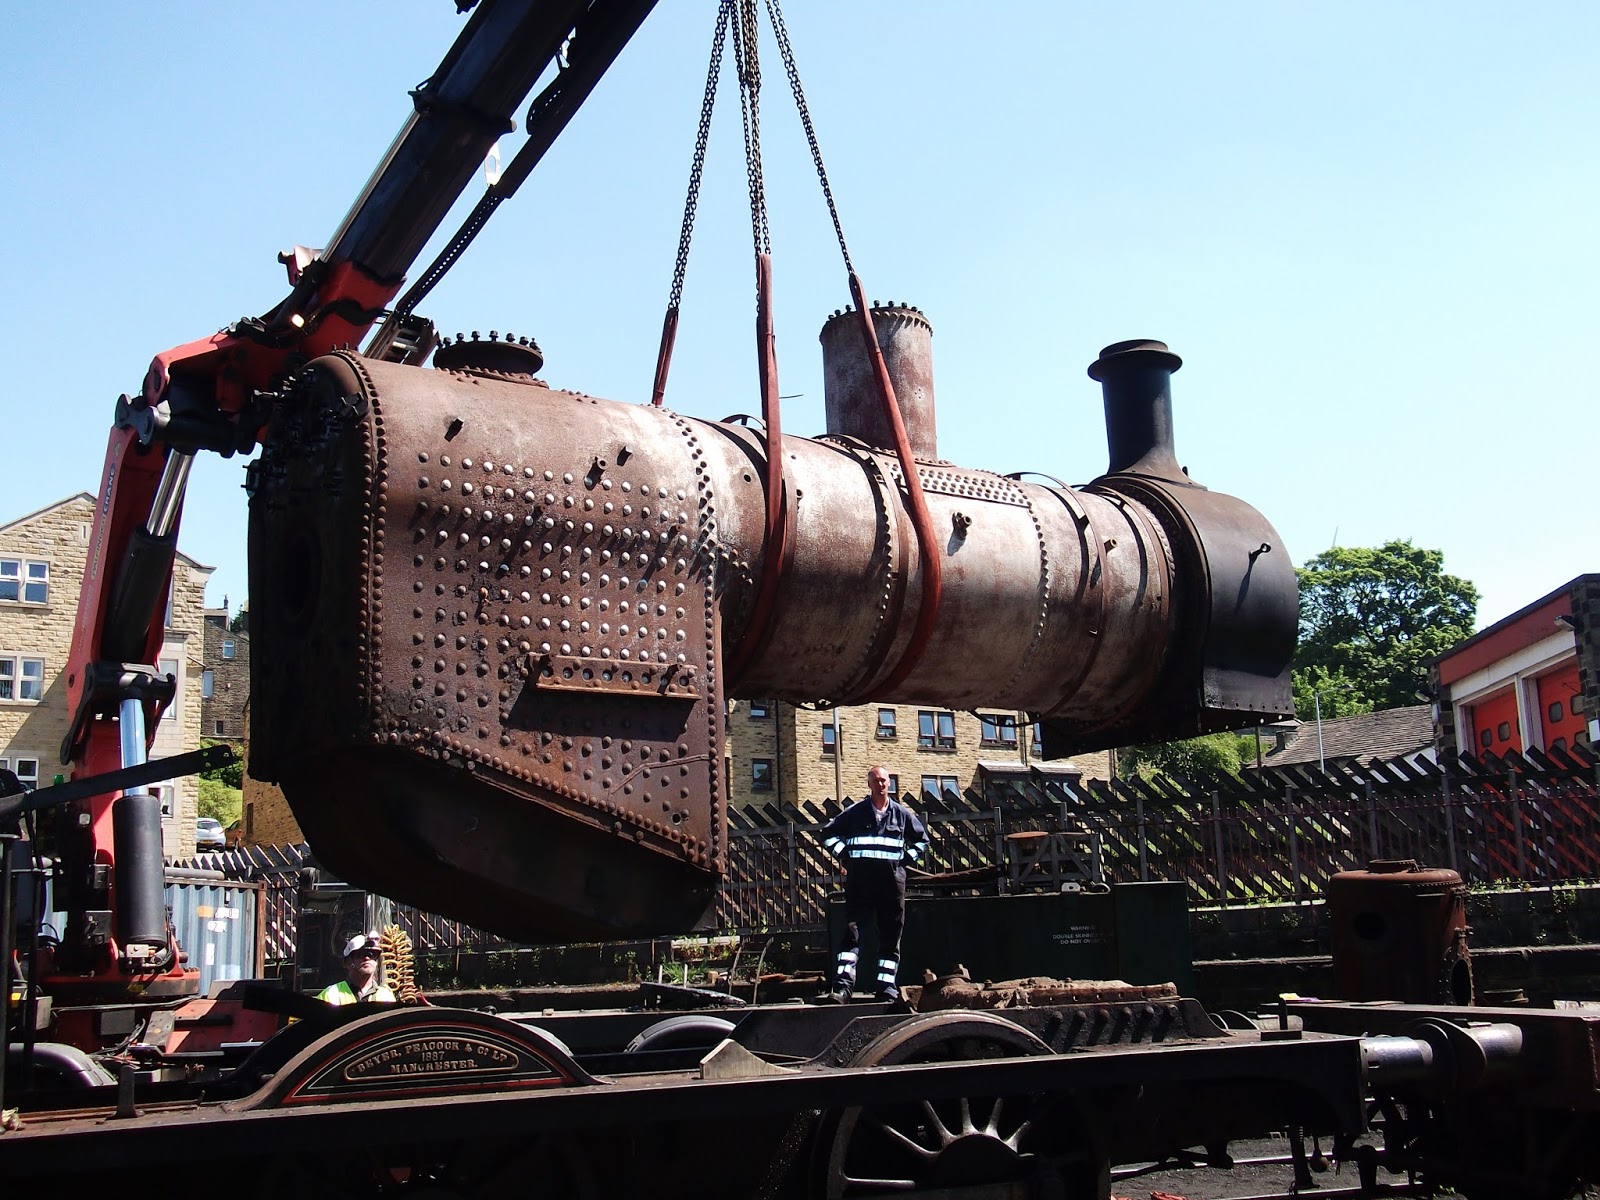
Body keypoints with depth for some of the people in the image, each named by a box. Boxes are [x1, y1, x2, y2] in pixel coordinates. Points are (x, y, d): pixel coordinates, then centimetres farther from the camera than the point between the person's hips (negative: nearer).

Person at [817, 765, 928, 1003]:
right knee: (852, 931, -10)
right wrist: (844, 854, 3)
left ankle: (887, 986, 12)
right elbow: (827, 833, 12)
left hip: (892, 880, 2)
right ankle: (843, 986, -14)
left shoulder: (902, 813, 11)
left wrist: (907, 858, 11)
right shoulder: (855, 812, 5)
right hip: (860, 878, -2)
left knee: (891, 935, 5)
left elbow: (921, 839, 24)